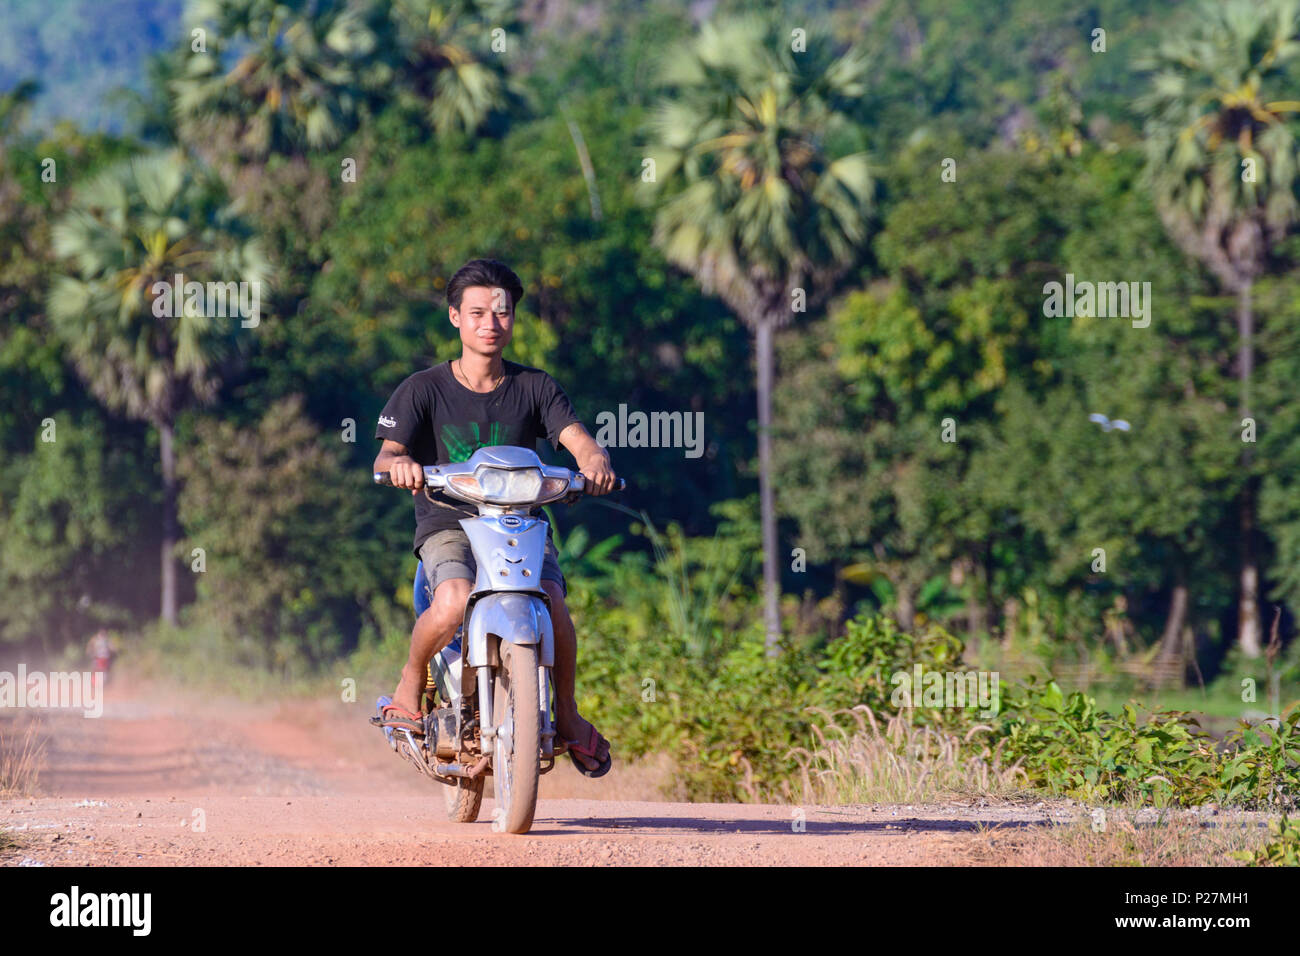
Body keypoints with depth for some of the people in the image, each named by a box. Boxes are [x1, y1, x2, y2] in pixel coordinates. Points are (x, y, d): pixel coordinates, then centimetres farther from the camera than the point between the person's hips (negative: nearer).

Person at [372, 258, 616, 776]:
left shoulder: (534, 387, 9)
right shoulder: (424, 389, 4)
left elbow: (577, 437, -5)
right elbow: (386, 455, -8)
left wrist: (594, 459, -30)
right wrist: (398, 462, -34)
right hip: (448, 524, -2)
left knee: (552, 603, -29)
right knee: (453, 603, -34)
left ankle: (567, 713, -3)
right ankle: (410, 686, -4)